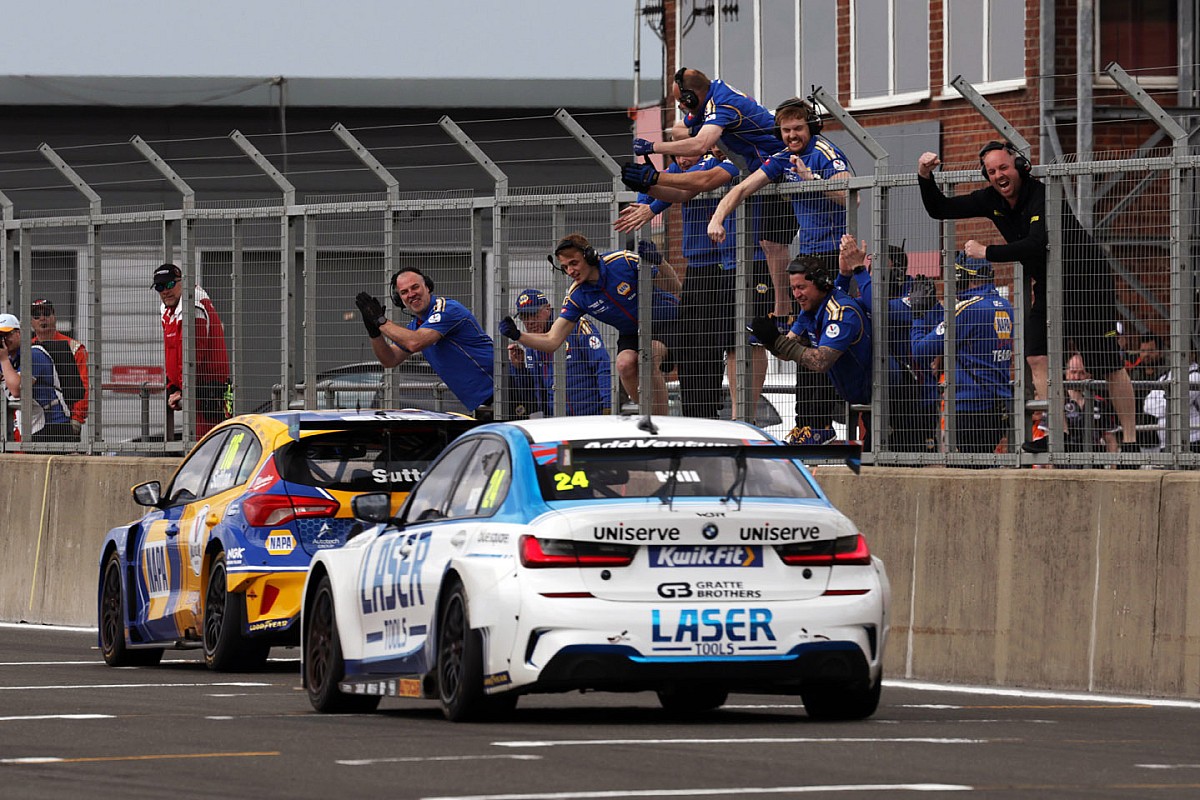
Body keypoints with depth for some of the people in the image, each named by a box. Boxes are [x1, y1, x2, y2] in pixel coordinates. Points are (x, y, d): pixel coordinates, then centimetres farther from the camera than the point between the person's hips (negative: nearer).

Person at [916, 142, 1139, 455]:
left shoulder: (1043, 195, -25)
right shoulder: (991, 200, -1)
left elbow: (1036, 245, -37)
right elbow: (940, 209, 4)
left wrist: (986, 252, -31)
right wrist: (925, 177, -13)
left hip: (1085, 279, -8)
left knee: (1109, 365, -5)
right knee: (1037, 357, -4)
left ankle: (1130, 441, -2)